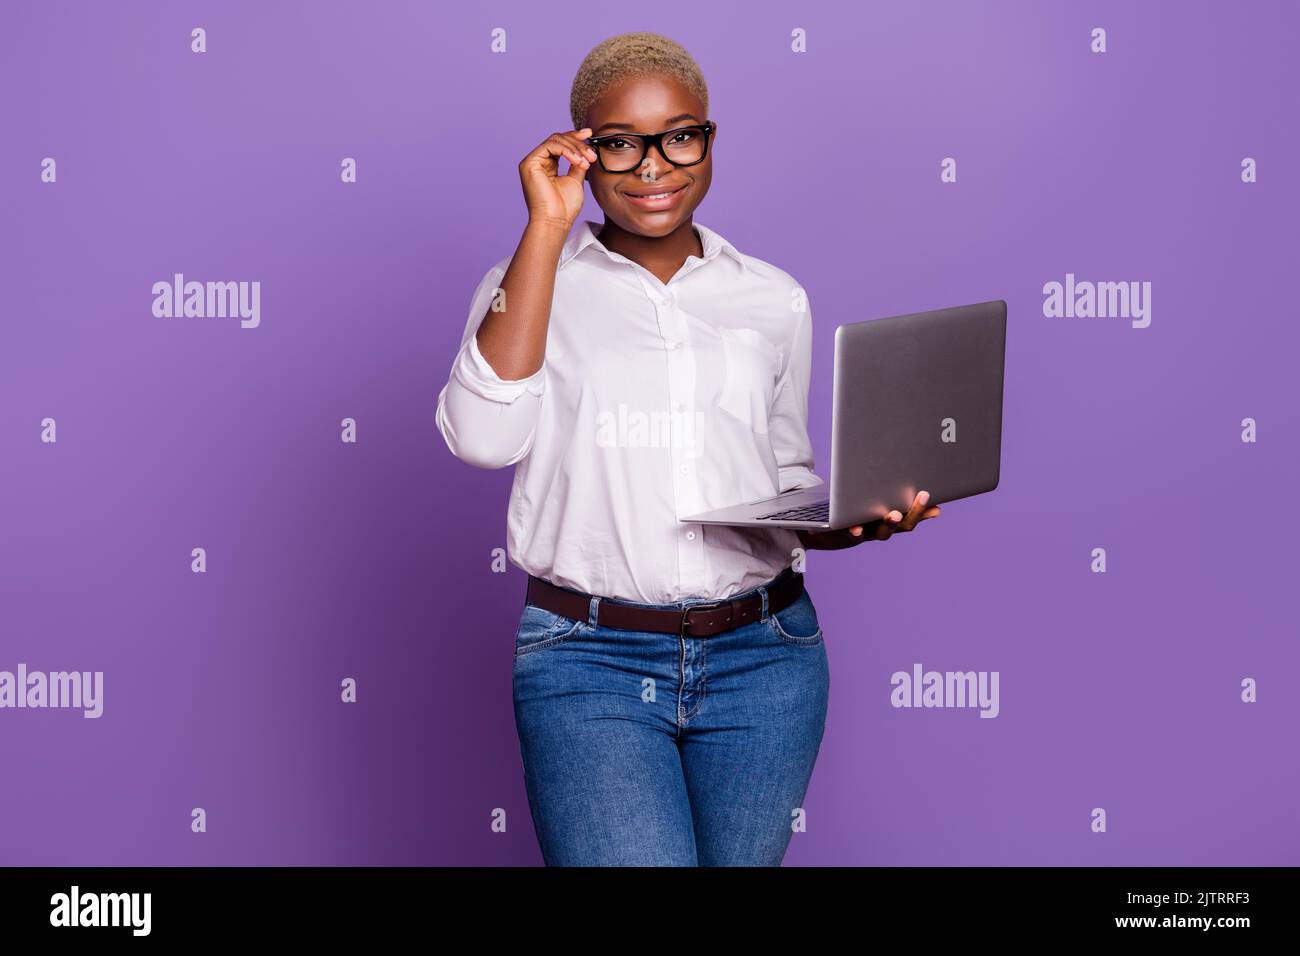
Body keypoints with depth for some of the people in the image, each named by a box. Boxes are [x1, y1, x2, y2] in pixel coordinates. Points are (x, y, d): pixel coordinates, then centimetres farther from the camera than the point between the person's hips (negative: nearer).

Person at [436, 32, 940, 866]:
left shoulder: (775, 299, 10)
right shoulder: (531, 284, 3)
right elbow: (484, 437, -16)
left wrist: (857, 517, -6)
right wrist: (547, 230, -13)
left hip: (763, 656, 3)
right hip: (590, 660, -3)